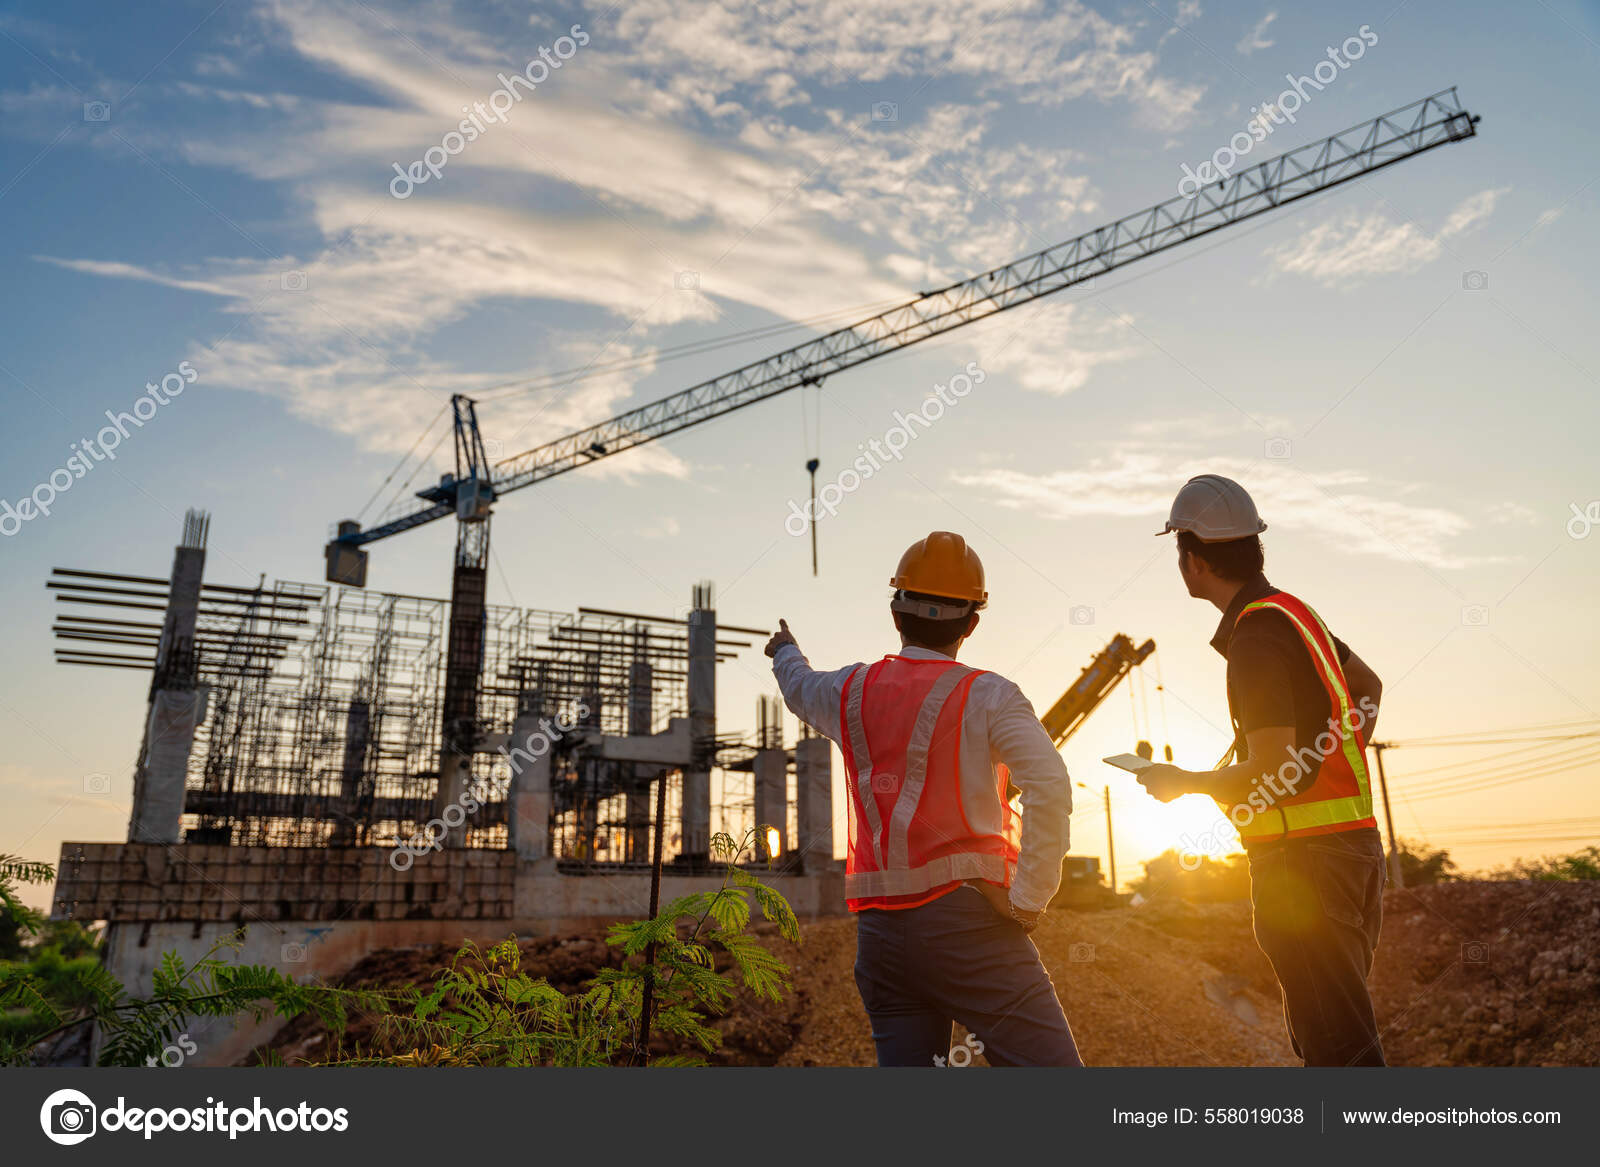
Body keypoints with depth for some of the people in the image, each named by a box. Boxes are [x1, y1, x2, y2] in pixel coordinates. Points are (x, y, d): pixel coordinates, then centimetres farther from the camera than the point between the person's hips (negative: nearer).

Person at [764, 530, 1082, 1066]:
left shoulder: (852, 690, 11)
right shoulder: (987, 696, -3)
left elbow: (801, 686, 36)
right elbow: (1049, 786, -18)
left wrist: (785, 652, 59)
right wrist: (1027, 901, -11)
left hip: (880, 928, 5)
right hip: (966, 917, -5)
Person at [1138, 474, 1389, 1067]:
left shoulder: (1256, 635, -17)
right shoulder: (1295, 612, 13)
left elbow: (1273, 770, -21)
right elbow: (1368, 685, 30)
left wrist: (1182, 783, -6)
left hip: (1304, 854, -10)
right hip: (1351, 838, 10)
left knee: (1339, 1044, -4)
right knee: (1320, 1033, 17)